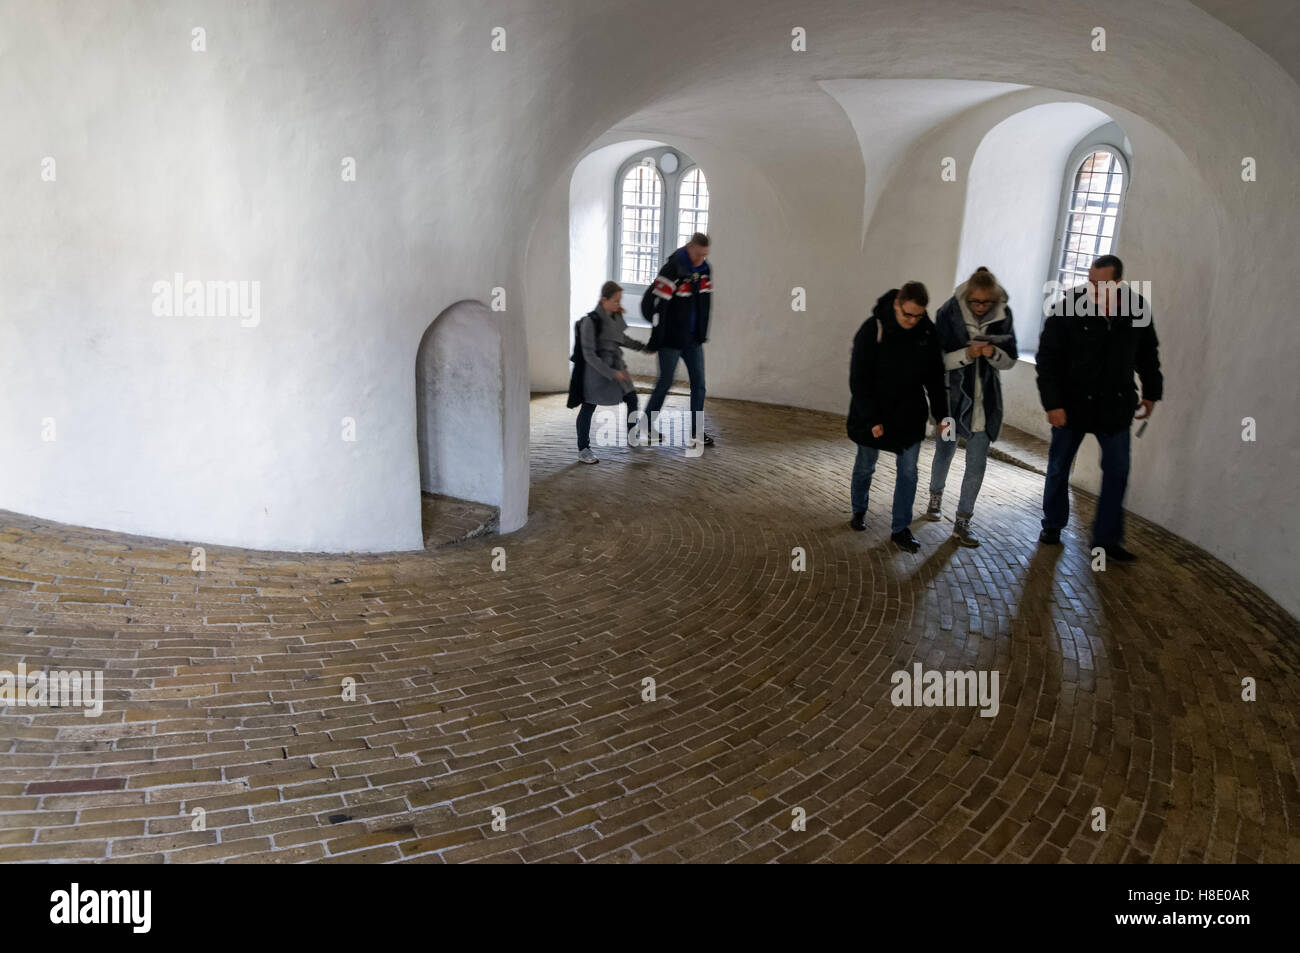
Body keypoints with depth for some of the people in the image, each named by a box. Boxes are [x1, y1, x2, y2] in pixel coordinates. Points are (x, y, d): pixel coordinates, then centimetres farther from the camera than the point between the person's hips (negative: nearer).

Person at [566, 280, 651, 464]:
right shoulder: (591, 321, -21)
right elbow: (589, 354, -22)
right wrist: (612, 373, -24)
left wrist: (642, 347, 18)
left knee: (631, 398, 12)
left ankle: (632, 439, 30)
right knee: (588, 407, 1)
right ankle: (583, 450, 13)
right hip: (596, 367, -7)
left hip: (615, 364, 7)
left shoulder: (616, 316, 0)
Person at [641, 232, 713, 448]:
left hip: (693, 339, 7)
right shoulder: (672, 270, -19)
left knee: (699, 383, 6)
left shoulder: (705, 270, 4)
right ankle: (648, 423, 23)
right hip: (671, 339, -7)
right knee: (665, 382, 4)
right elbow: (659, 306, -19)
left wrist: (702, 333, 16)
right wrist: (655, 340, -17)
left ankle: (696, 430, 15)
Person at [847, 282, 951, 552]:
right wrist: (871, 419, -19)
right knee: (865, 466, 12)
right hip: (873, 412, -3)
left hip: (910, 414, 3)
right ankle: (859, 511, 36)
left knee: (908, 471, 2)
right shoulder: (873, 329, -18)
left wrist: (940, 414, -2)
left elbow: (935, 376, 5)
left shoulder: (928, 332, -5)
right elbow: (858, 378, -15)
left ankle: (900, 528, 12)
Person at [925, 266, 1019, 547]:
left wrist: (993, 353, -19)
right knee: (945, 451, 16)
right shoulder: (949, 313, -13)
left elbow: (1010, 360, 2)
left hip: (985, 401, 2)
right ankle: (936, 497, 43)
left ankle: (962, 523, 9)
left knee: (977, 463, 0)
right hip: (952, 395, -2)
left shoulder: (1003, 315, -5)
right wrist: (967, 353, -27)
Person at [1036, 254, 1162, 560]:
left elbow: (1148, 353, 11)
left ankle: (1106, 538, 13)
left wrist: (1151, 392, 14)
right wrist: (1052, 403, -16)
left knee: (1117, 471, 2)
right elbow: (1047, 357, -12)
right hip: (1071, 404, -2)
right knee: (1058, 467, 9)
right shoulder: (1069, 306, -15)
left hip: (1115, 405, 2)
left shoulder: (1138, 307, -5)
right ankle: (1052, 526, 27)